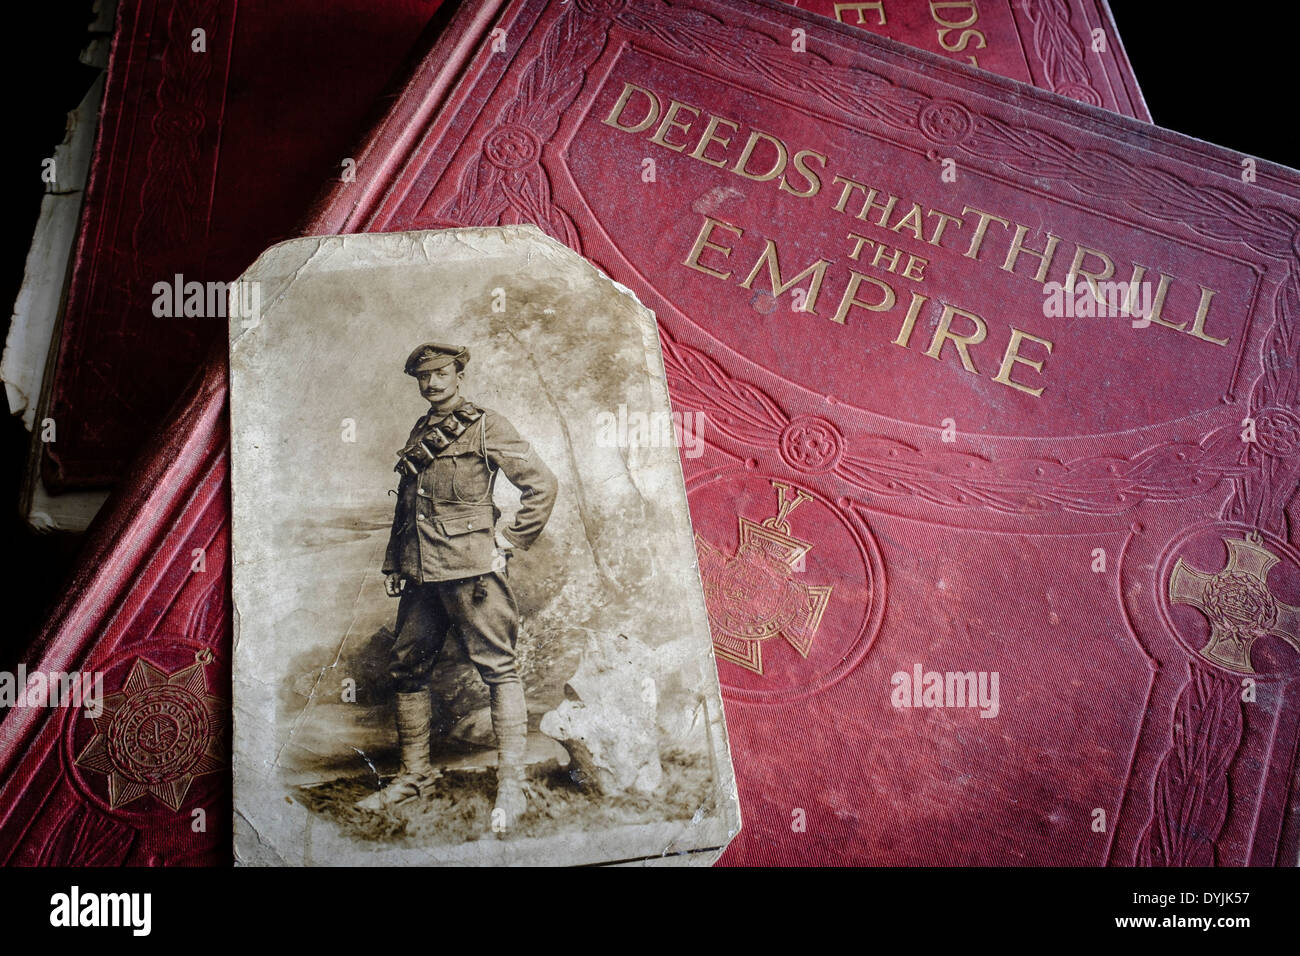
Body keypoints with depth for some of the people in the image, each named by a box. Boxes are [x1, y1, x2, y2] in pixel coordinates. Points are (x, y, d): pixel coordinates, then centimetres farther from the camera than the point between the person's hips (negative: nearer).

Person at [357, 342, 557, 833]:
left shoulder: (486, 426, -1)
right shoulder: (419, 434, 19)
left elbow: (542, 483, -4)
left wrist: (511, 540, -5)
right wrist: (392, 565, 18)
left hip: (471, 567, -7)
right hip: (421, 572, 7)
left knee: (496, 666, -5)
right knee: (407, 666, 11)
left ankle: (511, 787, 0)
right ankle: (414, 774, 25)